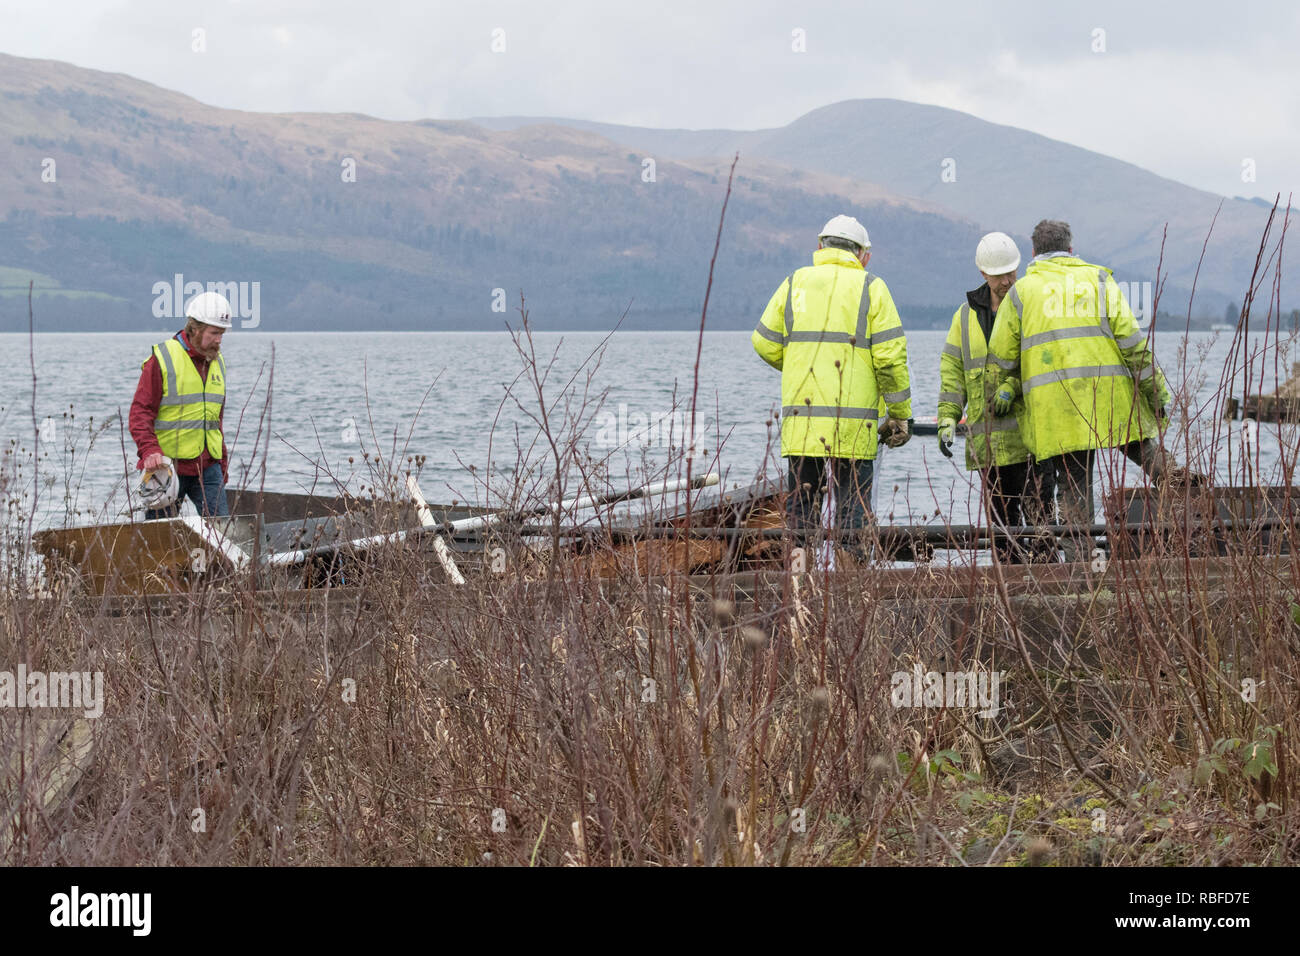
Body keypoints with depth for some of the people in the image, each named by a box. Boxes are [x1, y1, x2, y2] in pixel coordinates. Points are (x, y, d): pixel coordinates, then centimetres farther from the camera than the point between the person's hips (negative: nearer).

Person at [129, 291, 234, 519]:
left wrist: (223, 462, 22)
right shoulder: (162, 360, -8)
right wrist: (150, 451, -26)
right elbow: (140, 413, -11)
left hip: (207, 466, 5)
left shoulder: (217, 361, 14)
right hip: (167, 466, -5)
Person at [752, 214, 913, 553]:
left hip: (800, 421, 3)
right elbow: (890, 356, -4)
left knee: (800, 508, 7)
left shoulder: (795, 283, 8)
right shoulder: (870, 288, 1)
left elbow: (765, 344, 10)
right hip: (853, 423, -3)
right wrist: (900, 414, 3)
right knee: (852, 511, -1)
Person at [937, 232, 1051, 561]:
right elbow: (952, 370, 14)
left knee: (1037, 511, -10)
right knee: (1000, 519, 5)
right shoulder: (967, 315, 14)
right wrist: (947, 418, 3)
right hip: (988, 440, 4)